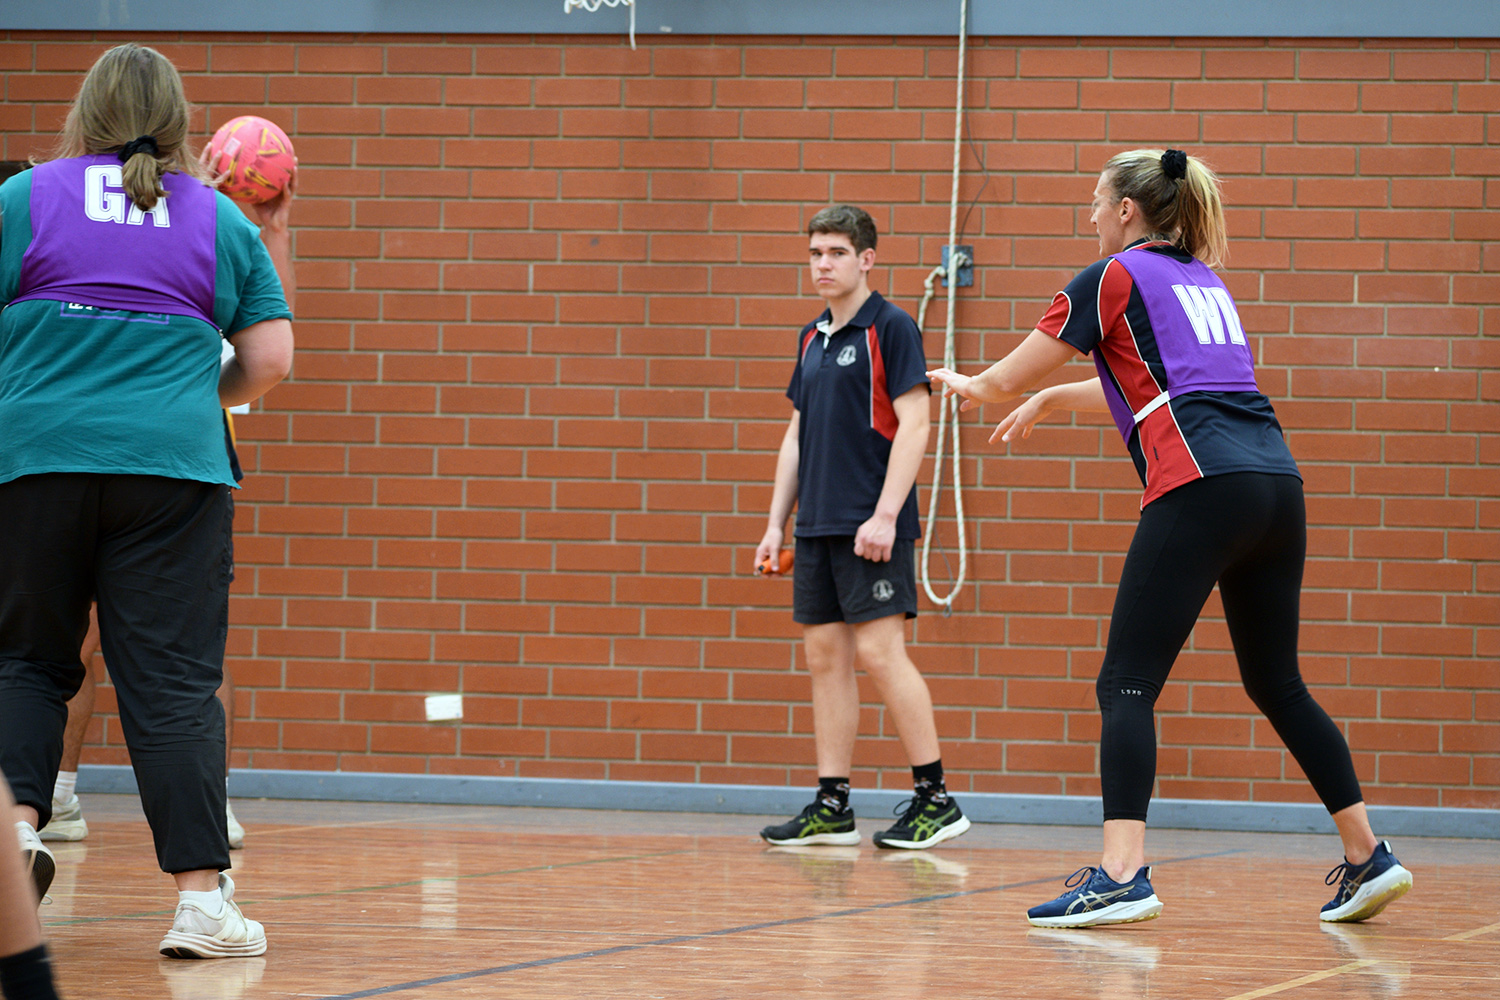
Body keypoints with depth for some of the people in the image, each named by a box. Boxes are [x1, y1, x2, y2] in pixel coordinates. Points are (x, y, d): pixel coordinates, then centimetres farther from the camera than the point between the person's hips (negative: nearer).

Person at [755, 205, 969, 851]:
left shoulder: (890, 328, -6)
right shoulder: (811, 338, 16)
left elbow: (913, 424, -12)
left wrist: (885, 514, -19)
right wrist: (775, 523, 16)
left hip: (871, 527, -8)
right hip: (817, 526, 8)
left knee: (879, 651, -10)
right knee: (825, 657, 6)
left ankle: (935, 798, -4)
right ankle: (831, 808, 8)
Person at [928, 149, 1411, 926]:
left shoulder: (1115, 277, 4)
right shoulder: (1205, 281, 24)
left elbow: (1006, 378, 10)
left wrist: (964, 383, 32)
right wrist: (1053, 398, 44)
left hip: (1198, 489, -7)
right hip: (1276, 481, 7)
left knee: (1127, 684, -7)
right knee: (1277, 684, 18)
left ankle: (1122, 877, -20)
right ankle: (1368, 858, 17)